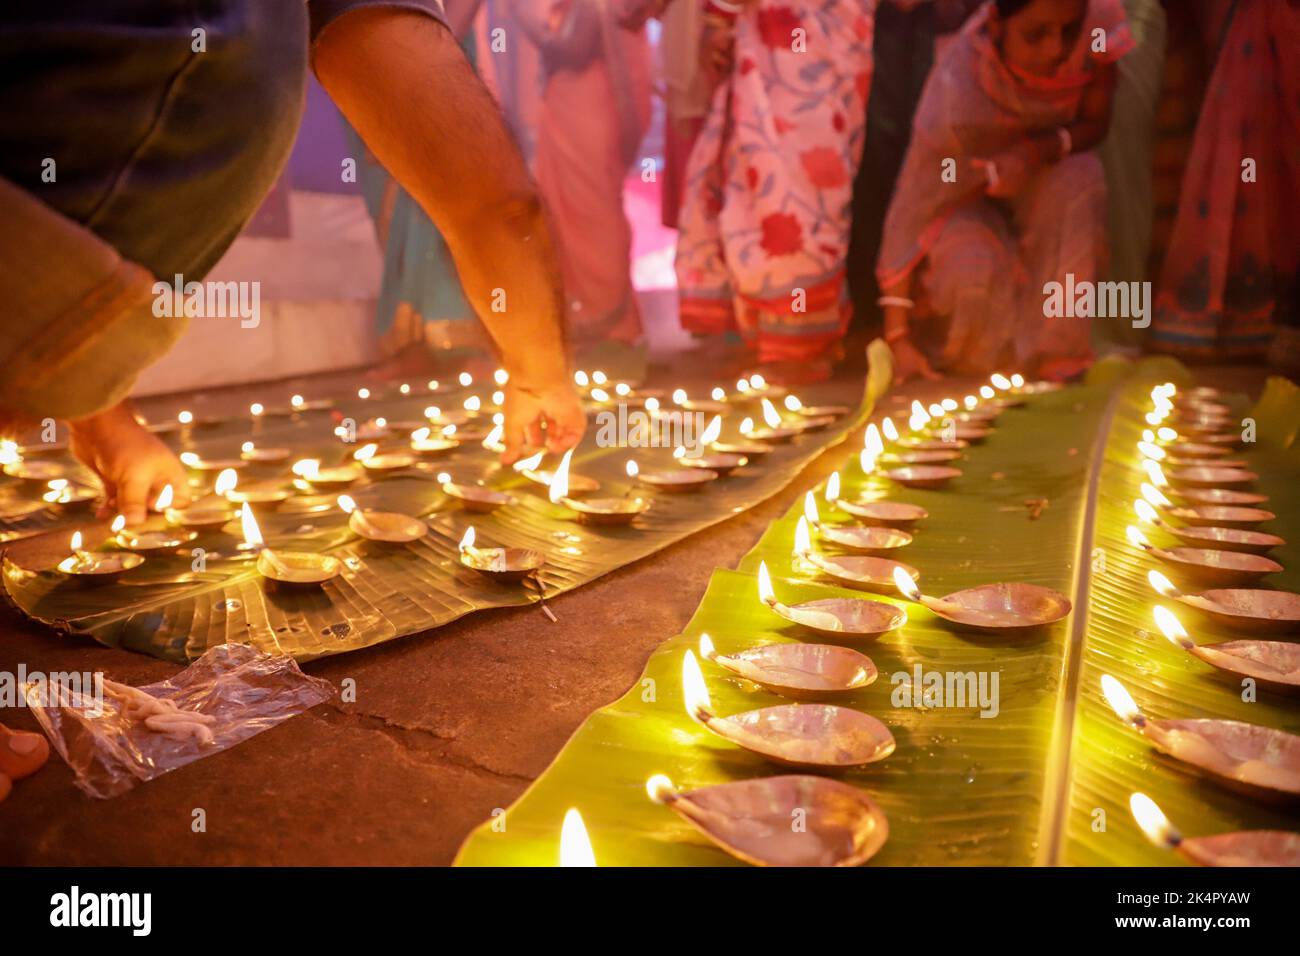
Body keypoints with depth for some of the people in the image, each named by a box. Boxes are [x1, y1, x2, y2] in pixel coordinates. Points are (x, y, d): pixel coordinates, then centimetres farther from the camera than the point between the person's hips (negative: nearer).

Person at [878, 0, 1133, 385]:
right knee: (971, 270, -33)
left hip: (1042, 177, 4)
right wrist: (897, 336, -29)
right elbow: (912, 207, -30)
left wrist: (1039, 153, -36)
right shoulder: (956, 89, -36)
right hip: (962, 196, -4)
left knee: (1079, 178, -30)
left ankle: (1055, 350, -16)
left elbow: (1095, 124, -12)